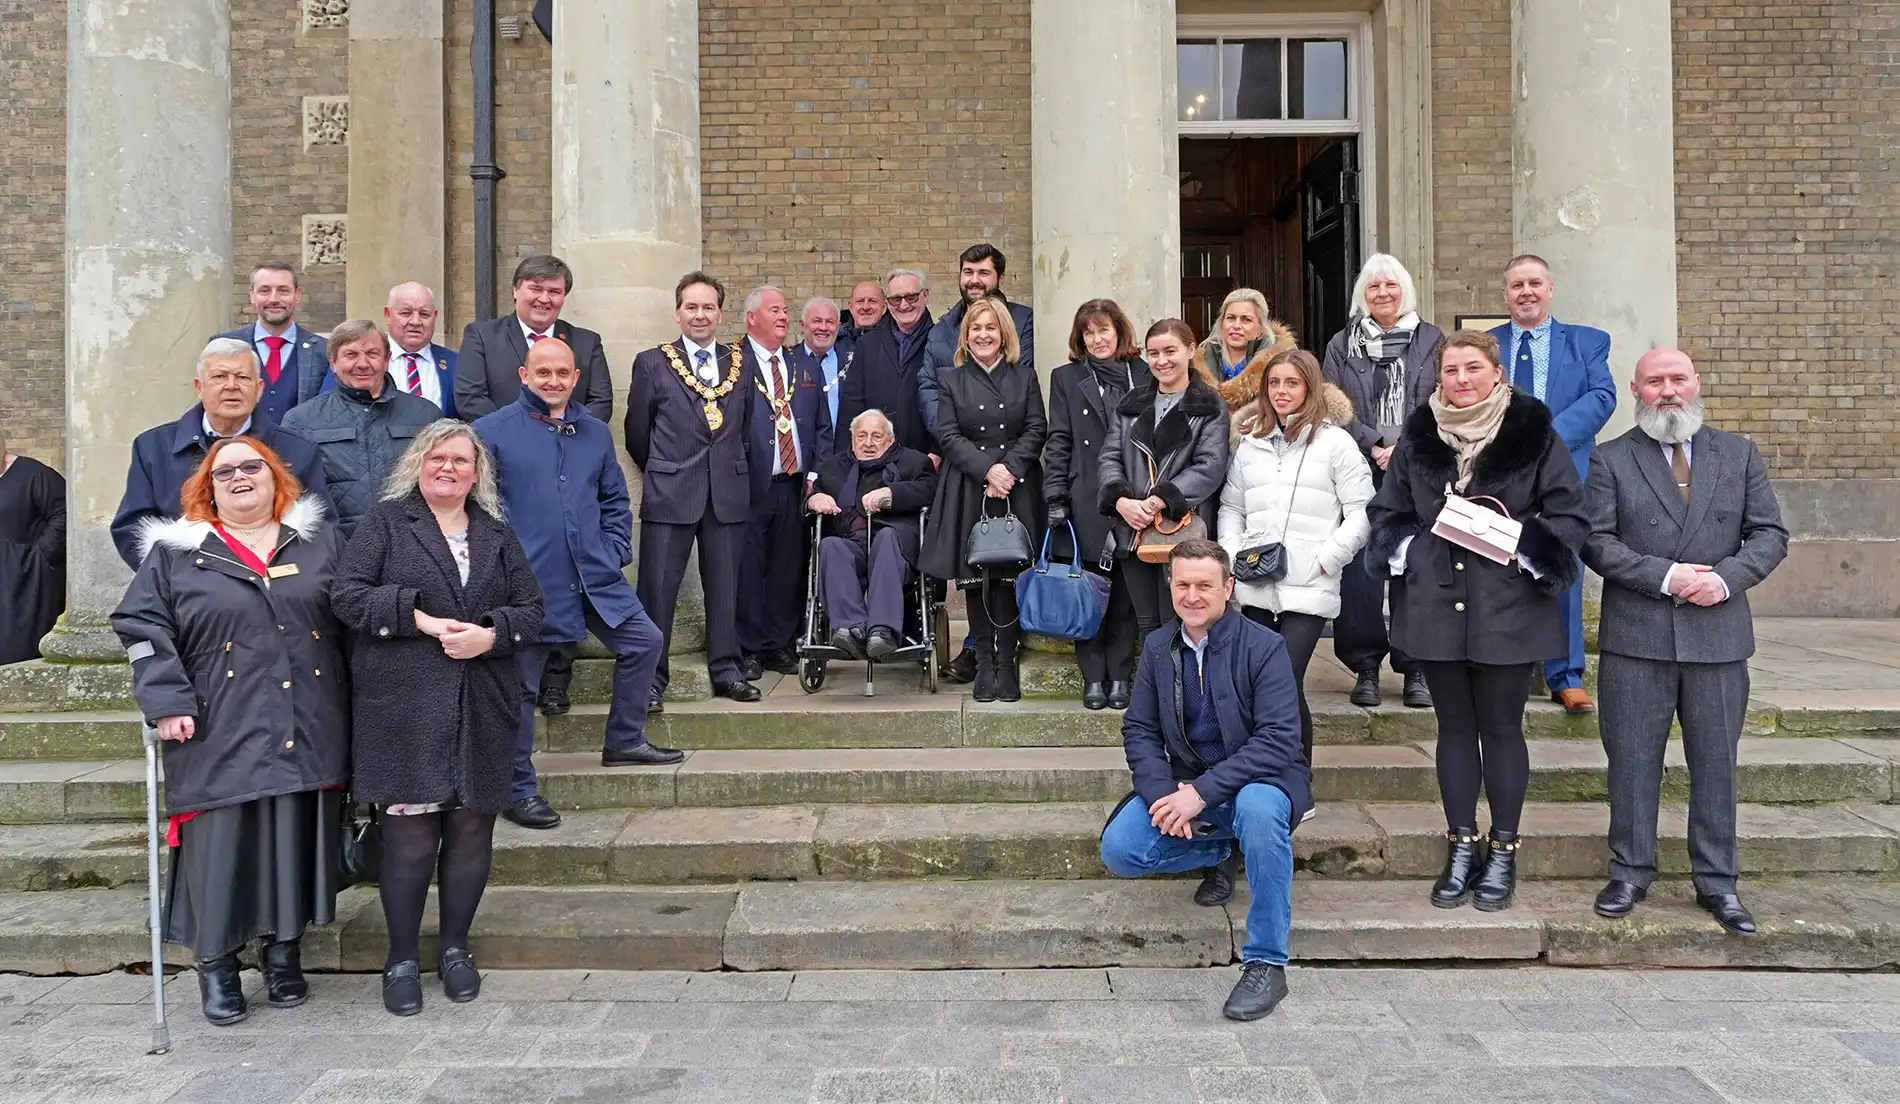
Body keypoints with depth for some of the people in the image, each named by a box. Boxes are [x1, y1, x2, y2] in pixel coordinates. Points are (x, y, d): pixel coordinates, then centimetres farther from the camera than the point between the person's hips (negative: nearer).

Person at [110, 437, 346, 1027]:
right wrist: (167, 702, -9)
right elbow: (142, 626, 2)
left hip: (309, 732, 2)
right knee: (222, 846, 0)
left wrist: (353, 705, 5)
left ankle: (285, 954, 23)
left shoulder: (320, 538, 11)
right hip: (221, 735, -2)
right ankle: (216, 966, 17)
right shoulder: (174, 552, 7)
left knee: (296, 842, 7)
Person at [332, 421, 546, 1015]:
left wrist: (491, 634, -8)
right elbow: (347, 595, -3)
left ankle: (455, 947, 23)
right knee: (409, 833, -3)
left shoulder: (498, 535, 16)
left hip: (483, 711, 3)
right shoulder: (385, 522, 6)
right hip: (403, 709, -3)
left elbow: (530, 608, 12)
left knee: (472, 828, 6)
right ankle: (402, 959, 13)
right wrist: (420, 618, -13)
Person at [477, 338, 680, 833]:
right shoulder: (492, 431, -3)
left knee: (645, 642, 8)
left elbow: (615, 501, 18)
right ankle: (519, 789, 16)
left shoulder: (595, 432, 11)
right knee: (521, 684, 3)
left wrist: (614, 553, 5)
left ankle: (624, 741, 26)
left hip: (594, 577, 5)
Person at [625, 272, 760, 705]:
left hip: (728, 492, 3)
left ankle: (726, 670, 18)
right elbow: (637, 433, 7)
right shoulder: (652, 363, 3)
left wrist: (730, 467, 12)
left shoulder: (741, 363, 11)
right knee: (658, 588, -2)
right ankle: (650, 678, 5)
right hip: (670, 493, -2)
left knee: (724, 587, 8)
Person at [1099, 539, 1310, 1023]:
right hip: (1184, 786, 5)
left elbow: (1278, 740, -21)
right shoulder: (1157, 647, 2)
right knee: (1119, 850, -18)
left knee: (1258, 807, -40)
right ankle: (1221, 854, 12)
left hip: (1257, 780, -4)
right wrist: (1164, 793, -17)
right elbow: (1138, 729, 2)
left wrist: (1203, 792, -28)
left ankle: (1266, 964, -26)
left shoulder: (1264, 647, -13)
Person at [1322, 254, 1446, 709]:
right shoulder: (1342, 345, 12)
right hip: (1360, 474, 0)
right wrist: (1375, 446, -10)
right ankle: (1365, 668, 6)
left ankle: (1415, 670, 7)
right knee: (1360, 571, -3)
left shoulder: (1432, 341, 11)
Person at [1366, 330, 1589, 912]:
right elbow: (1386, 512, 13)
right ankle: (1462, 848, 22)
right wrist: (1411, 551, -3)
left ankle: (1503, 852, 19)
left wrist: (1523, 548, -14)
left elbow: (1568, 514, -2)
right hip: (1437, 603, 3)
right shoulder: (1418, 437, 7)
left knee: (1501, 728, 6)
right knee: (1455, 728, 11)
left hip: (1508, 607, -3)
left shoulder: (1534, 434, -2)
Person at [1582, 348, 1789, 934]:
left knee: (1716, 763, 8)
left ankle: (1716, 881, 20)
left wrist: (1726, 577, -11)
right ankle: (1630, 873, 17)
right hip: (1636, 638, -2)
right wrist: (1665, 576, -15)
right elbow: (1596, 541, -5)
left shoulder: (1739, 454, 11)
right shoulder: (1611, 461, 3)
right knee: (1632, 762, 4)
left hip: (1719, 636, 2)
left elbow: (1770, 534, 6)